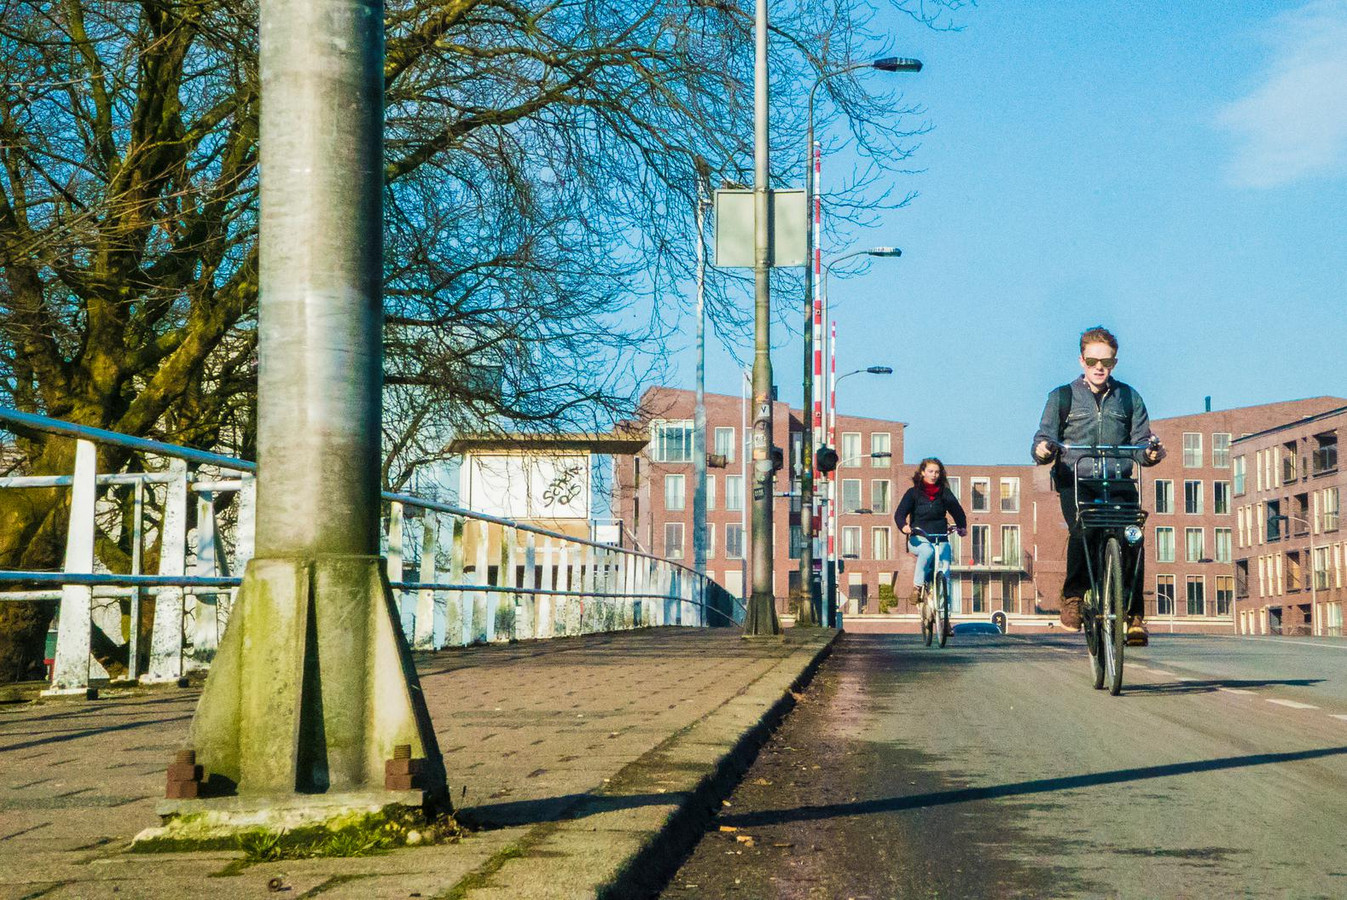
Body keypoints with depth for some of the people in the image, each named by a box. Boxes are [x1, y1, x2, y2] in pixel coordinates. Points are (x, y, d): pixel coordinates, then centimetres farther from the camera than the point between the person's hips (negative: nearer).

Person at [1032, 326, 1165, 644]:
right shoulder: (1063, 397, 12)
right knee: (1082, 530, -31)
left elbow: (1140, 442, 10)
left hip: (1118, 481, 1)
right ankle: (1073, 596, -13)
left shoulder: (1129, 398, 16)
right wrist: (1042, 449, -21)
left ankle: (1134, 614, -14)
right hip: (1075, 480, -1)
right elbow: (1045, 437, 4)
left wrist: (1151, 453, -14)